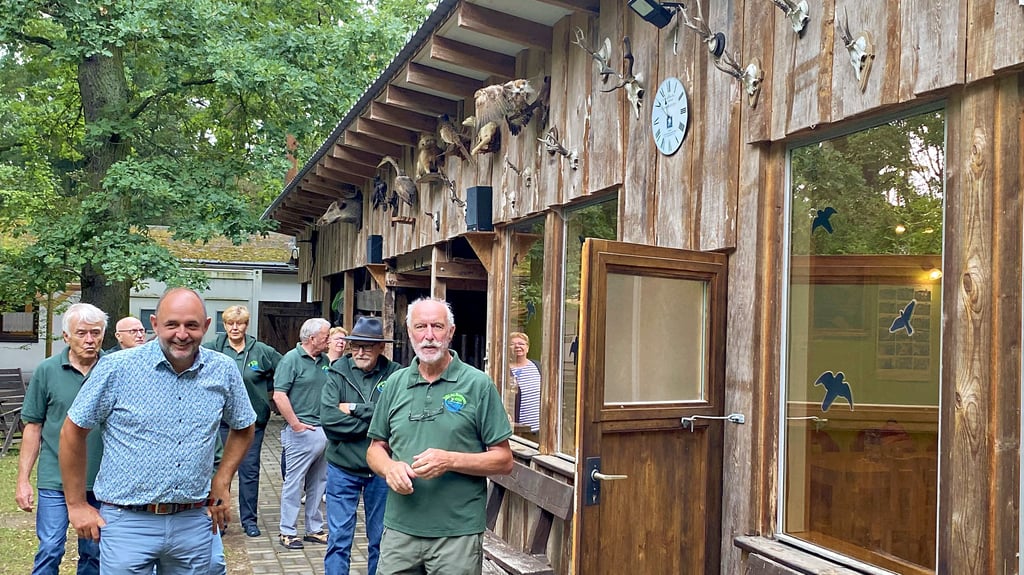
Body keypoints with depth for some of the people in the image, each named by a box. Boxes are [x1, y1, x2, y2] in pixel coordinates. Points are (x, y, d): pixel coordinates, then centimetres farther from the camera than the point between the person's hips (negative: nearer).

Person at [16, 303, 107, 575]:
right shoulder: (47, 371, -3)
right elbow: (33, 427, 3)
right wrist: (23, 479, 0)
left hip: (101, 480, 1)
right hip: (55, 479, -1)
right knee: (50, 551, 2)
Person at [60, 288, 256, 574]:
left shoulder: (224, 371, -2)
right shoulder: (116, 367, -10)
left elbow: (243, 428, 15)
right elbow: (73, 431, 0)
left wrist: (221, 483, 6)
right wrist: (77, 505, 2)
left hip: (193, 522, 3)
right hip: (127, 520, -2)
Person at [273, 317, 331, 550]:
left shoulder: (325, 361, 12)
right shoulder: (292, 359, -8)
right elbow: (279, 396, -14)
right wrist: (296, 424, -14)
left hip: (324, 431, 7)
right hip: (302, 432, -7)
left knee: (318, 483, 14)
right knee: (294, 482, 1)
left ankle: (314, 529, 24)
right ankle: (287, 531, 11)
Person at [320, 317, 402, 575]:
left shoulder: (395, 374, -7)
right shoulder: (338, 374, -4)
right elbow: (329, 419, -16)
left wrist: (356, 409, -18)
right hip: (343, 468, 0)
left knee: (381, 539, 15)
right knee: (339, 538, 8)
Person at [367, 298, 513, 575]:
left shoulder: (478, 384, -5)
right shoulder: (395, 383, 7)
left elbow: (504, 460, -5)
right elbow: (376, 448, 14)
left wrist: (451, 460, -18)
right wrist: (390, 467, -8)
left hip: (458, 534, -3)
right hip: (399, 530, 3)